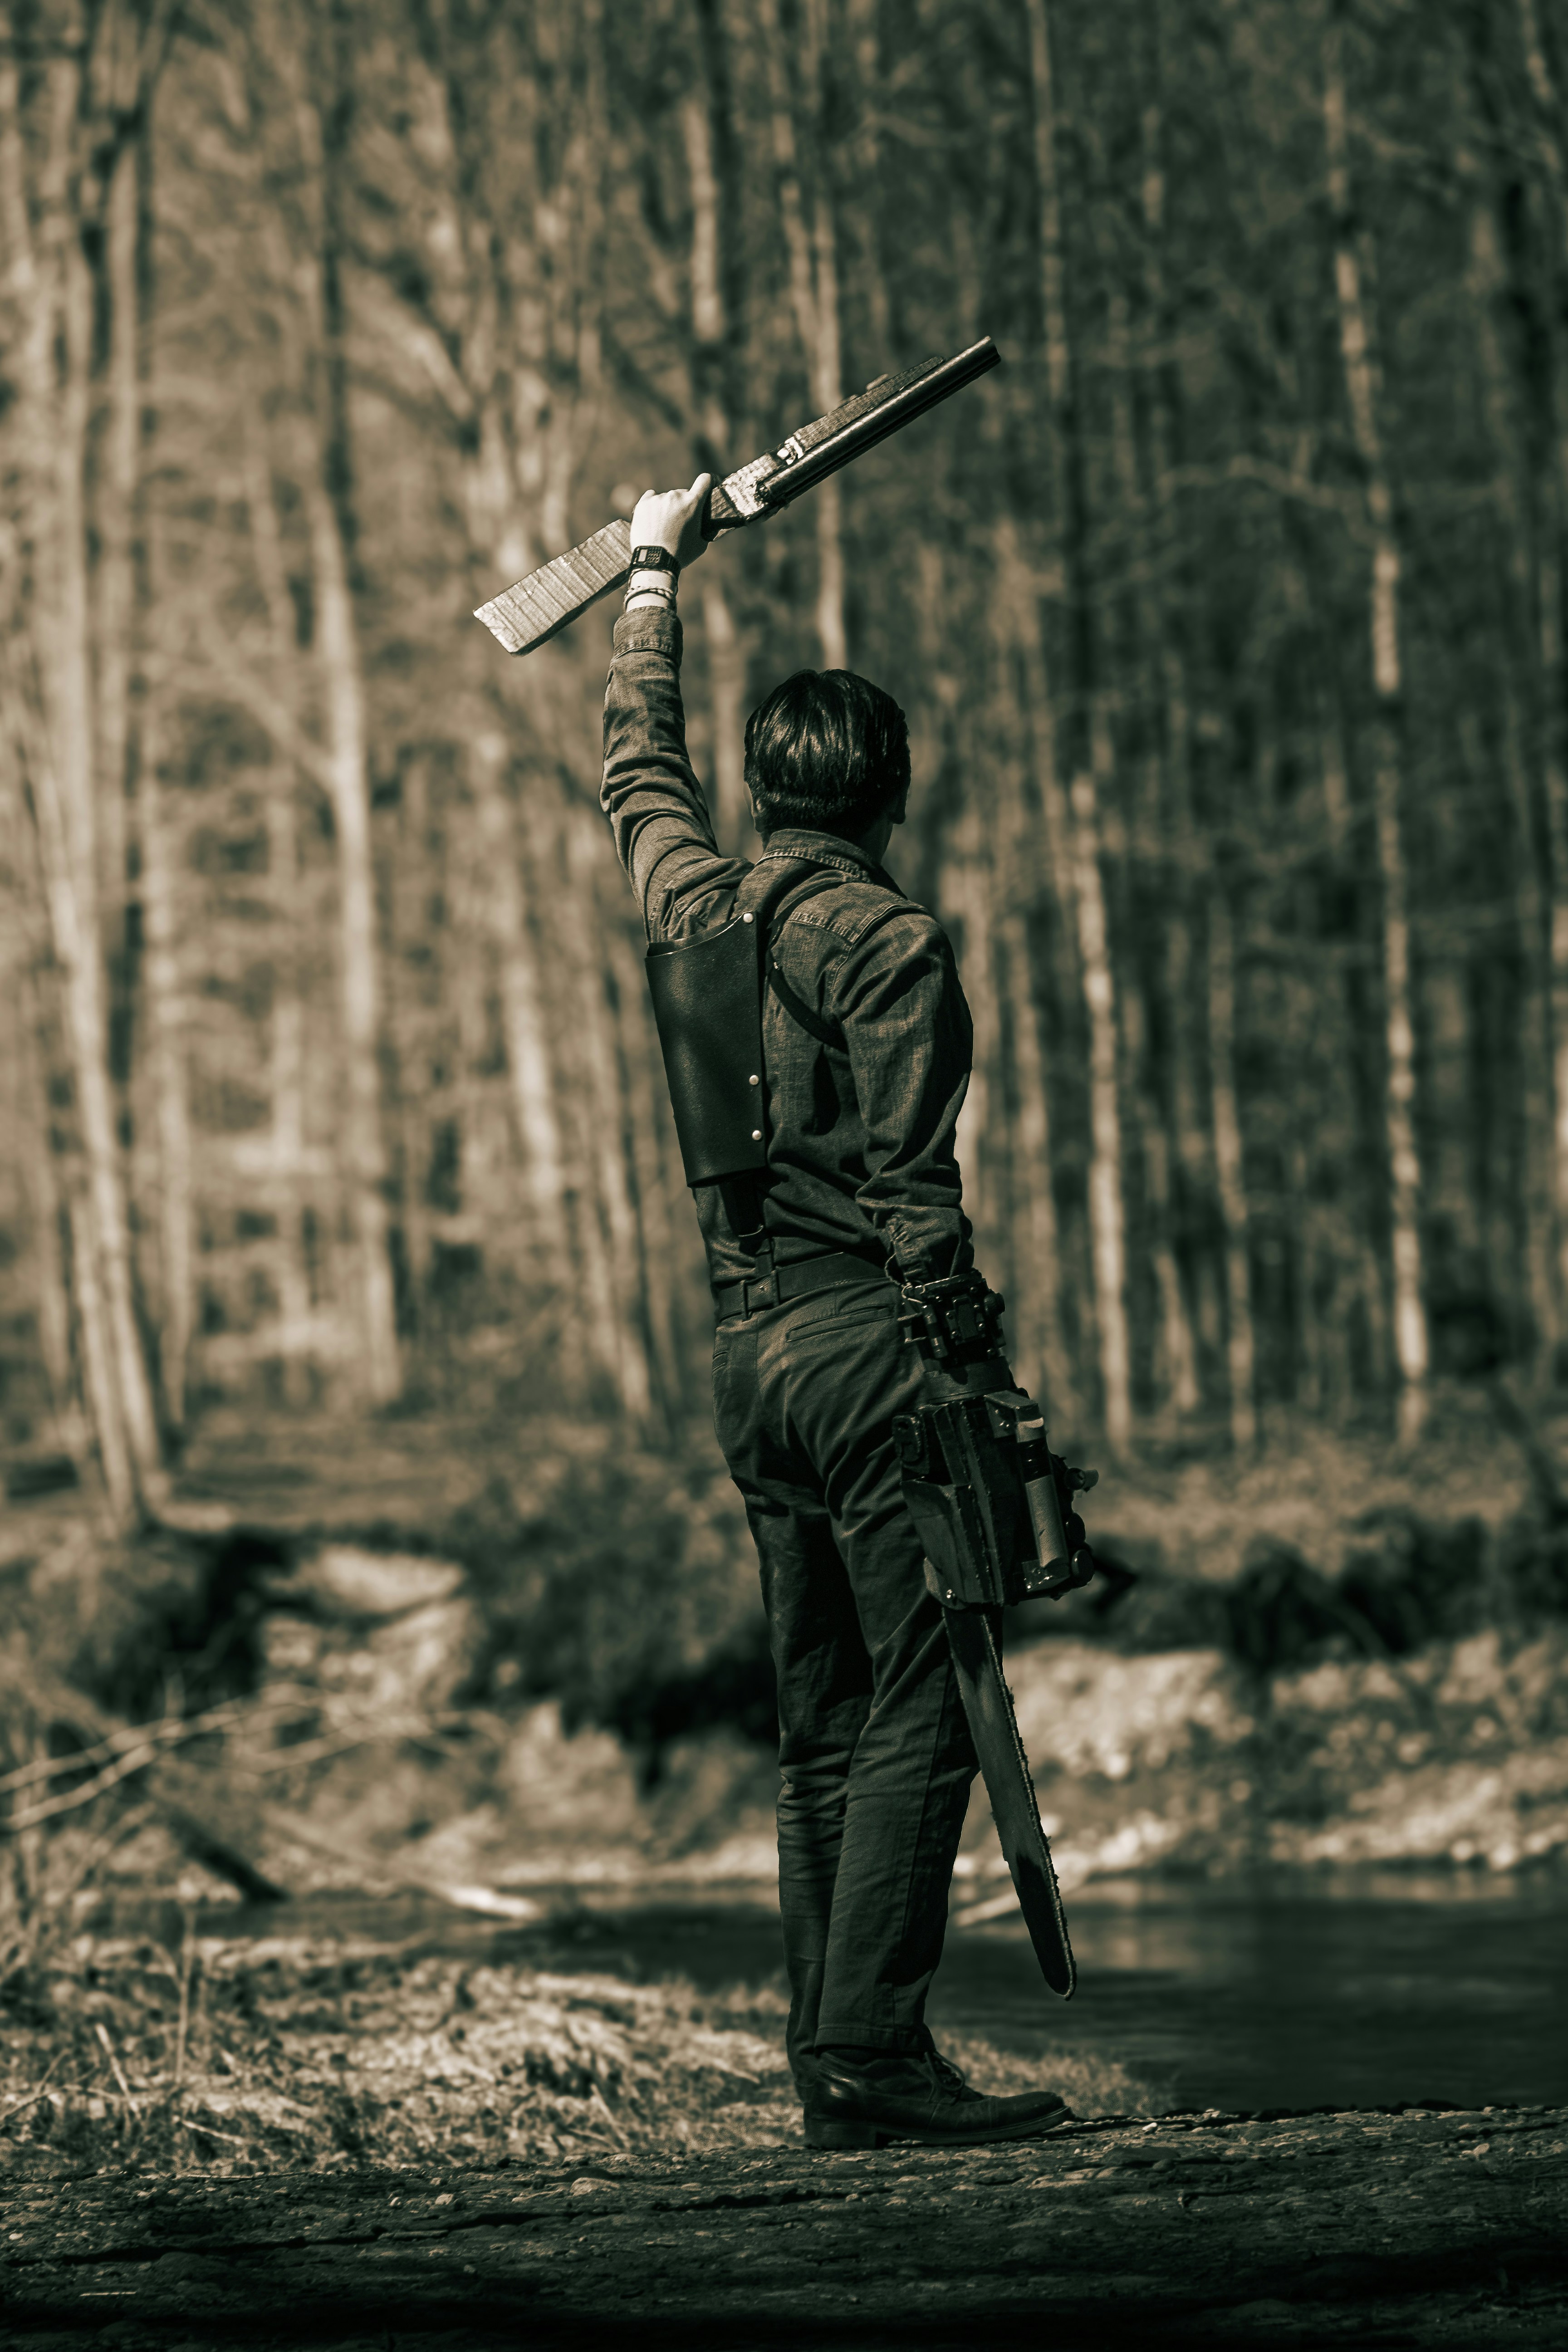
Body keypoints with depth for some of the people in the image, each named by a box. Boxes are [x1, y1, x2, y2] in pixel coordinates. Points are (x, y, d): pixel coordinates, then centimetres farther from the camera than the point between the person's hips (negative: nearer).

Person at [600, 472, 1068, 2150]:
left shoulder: (697, 906, 10)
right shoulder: (888, 944, -8)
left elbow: (638, 766, 31)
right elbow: (910, 1190, -13)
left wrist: (655, 577, 43)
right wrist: (977, 1380, -11)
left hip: (749, 1349, 7)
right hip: (867, 1338, -7)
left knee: (822, 1725, 9)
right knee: (921, 1708, -8)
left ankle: (830, 2070, 7)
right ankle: (875, 2045, -16)